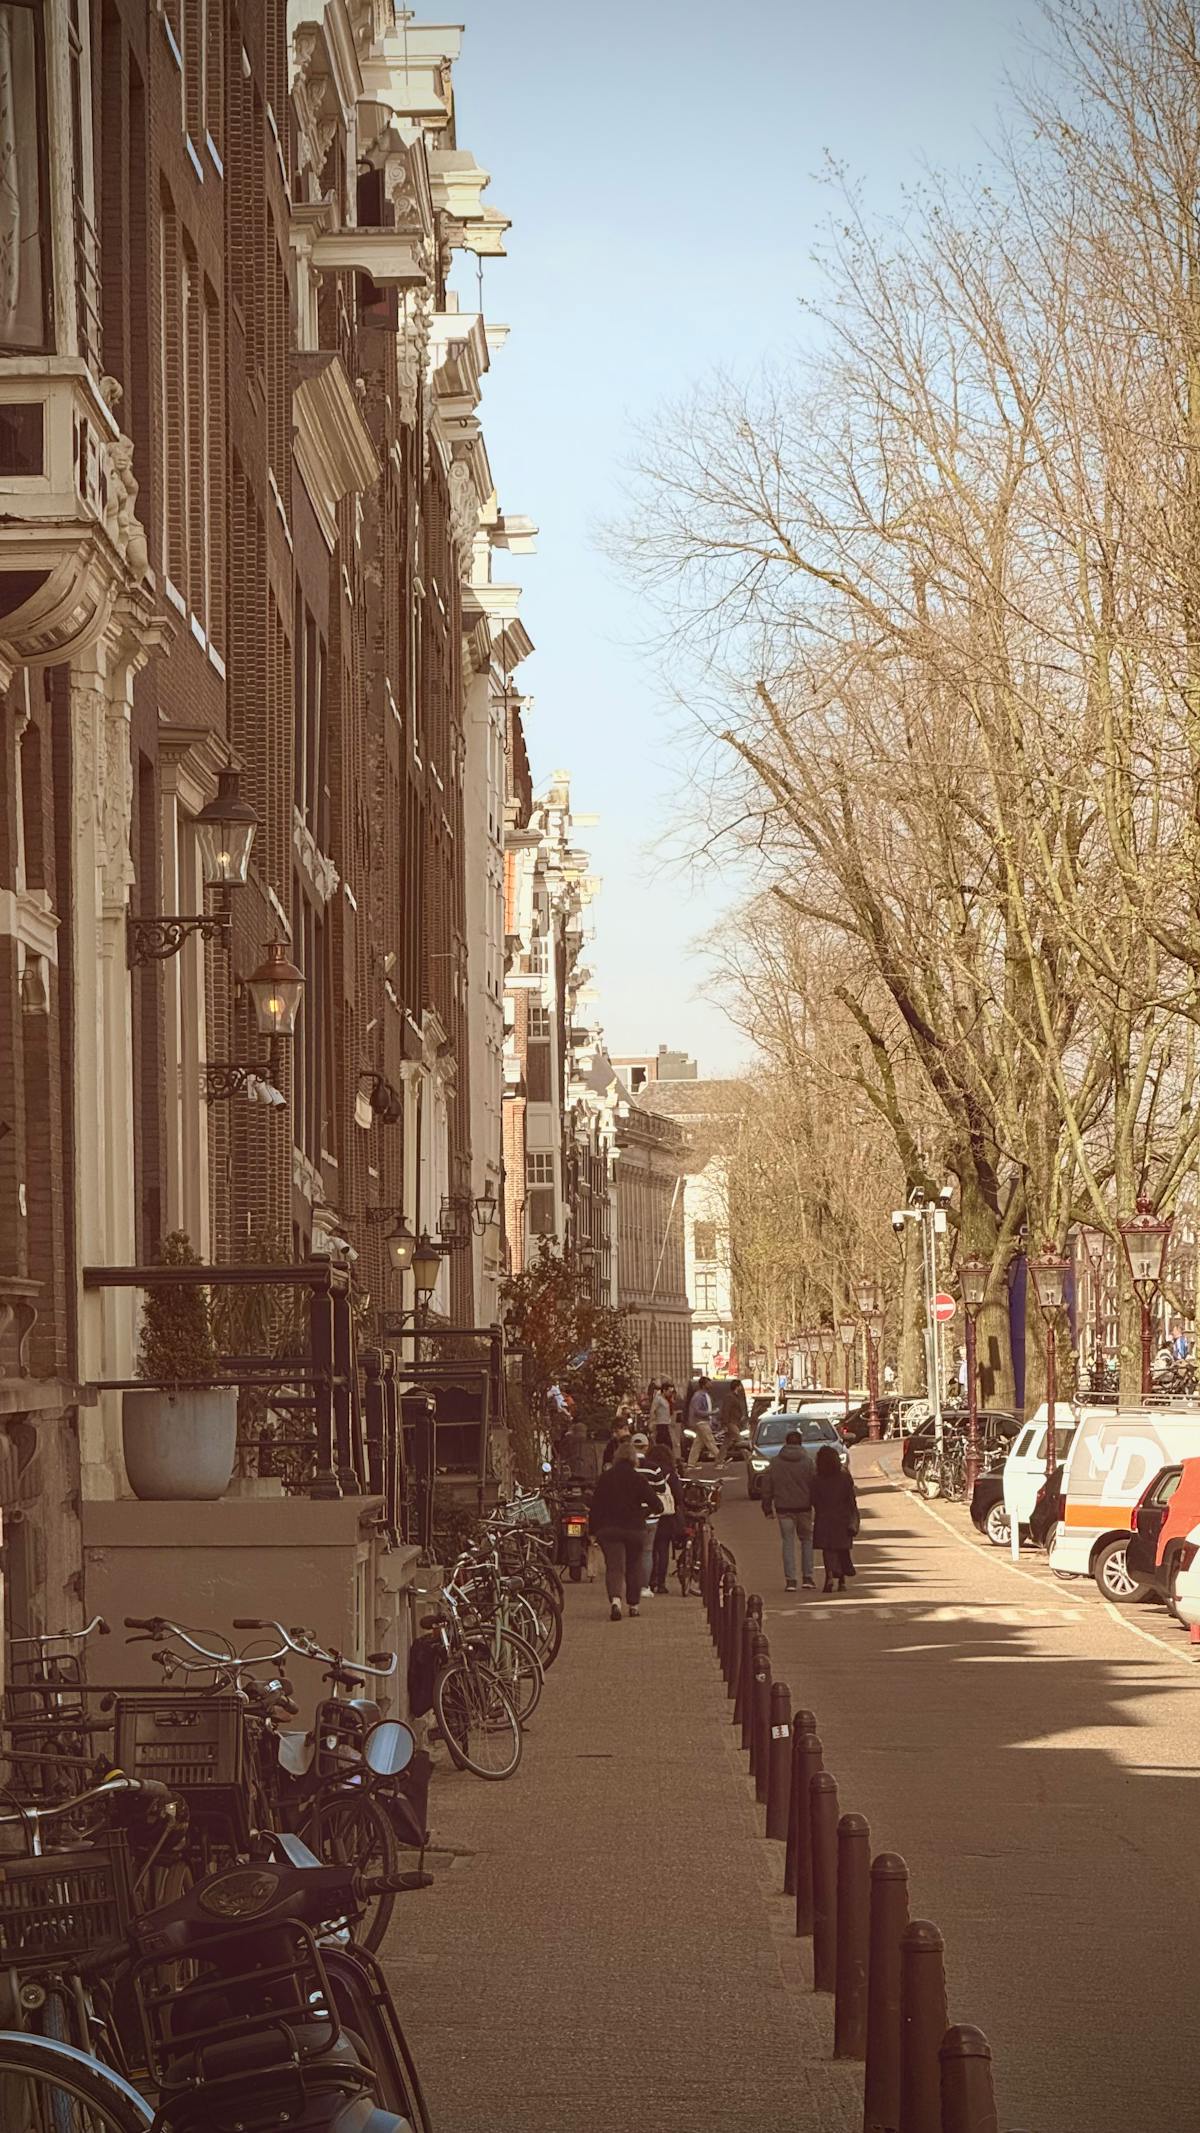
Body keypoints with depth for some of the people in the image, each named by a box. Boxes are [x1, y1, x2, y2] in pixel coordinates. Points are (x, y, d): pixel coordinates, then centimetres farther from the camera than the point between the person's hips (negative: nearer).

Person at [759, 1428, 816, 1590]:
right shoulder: (807, 1461, -3)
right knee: (807, 1540, 14)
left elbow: (767, 1486, 3)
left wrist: (767, 1508, 11)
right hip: (804, 1508, 0)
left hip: (784, 1509, 0)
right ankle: (808, 1577, 11)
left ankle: (790, 1580, -4)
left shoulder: (775, 1462, 1)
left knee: (788, 1542, 3)